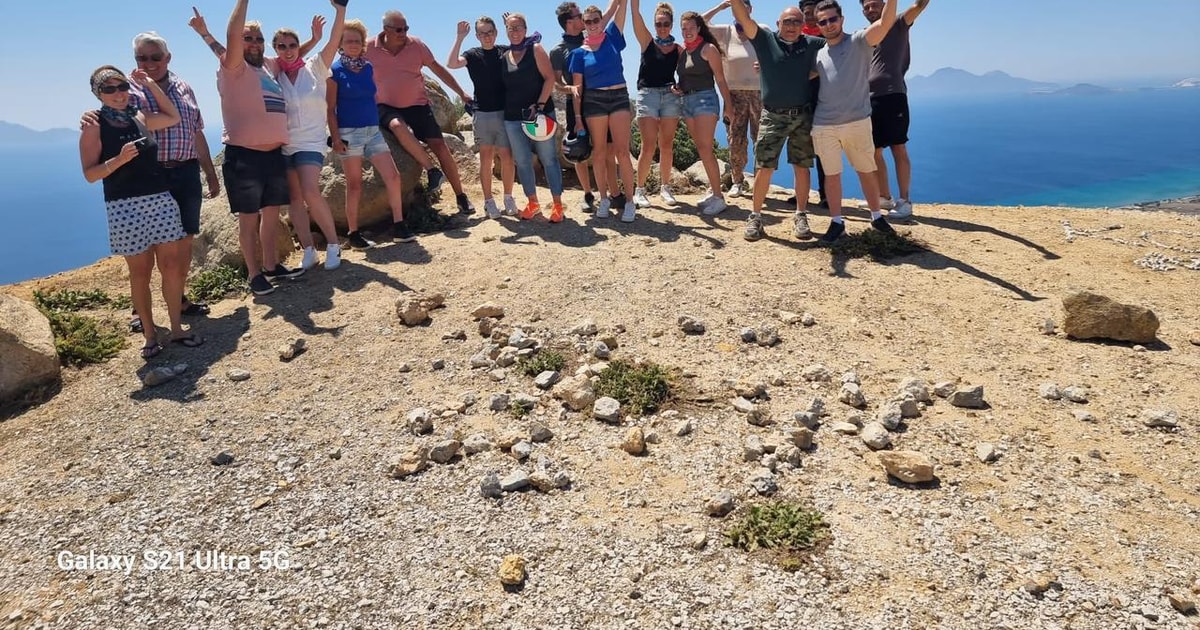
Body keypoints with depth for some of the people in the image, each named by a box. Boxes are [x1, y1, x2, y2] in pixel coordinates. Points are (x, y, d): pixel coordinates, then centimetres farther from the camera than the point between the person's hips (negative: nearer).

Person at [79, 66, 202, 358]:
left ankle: (176, 328, 14)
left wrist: (151, 85, 19)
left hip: (162, 201, 4)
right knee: (140, 272, 3)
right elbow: (90, 174, -6)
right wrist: (119, 159, -22)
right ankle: (150, 335, 14)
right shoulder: (94, 127, -3)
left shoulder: (139, 117, 11)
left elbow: (174, 117, 27)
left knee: (172, 266, 3)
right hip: (126, 207, -4)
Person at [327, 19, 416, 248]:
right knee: (354, 185, 0)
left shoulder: (368, 67, 10)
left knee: (393, 176, -2)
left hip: (373, 130, 5)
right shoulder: (335, 70, -5)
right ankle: (353, 234, 9)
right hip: (349, 132, -5)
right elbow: (330, 108, -6)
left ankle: (399, 226, 6)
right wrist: (335, 137, -13)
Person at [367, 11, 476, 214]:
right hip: (387, 107, -2)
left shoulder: (416, 45, -3)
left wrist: (461, 93, 5)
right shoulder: (370, 49, -7)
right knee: (398, 125, -37)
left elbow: (438, 69, 5)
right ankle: (431, 169, -28)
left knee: (440, 146, -6)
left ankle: (460, 196, 2)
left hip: (417, 105, 2)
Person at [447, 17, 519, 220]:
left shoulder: (505, 51, 8)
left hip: (505, 111, 1)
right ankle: (488, 201, 9)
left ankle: (508, 198, 12)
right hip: (482, 113, -1)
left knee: (506, 156, 0)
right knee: (486, 157, 3)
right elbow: (451, 64, -12)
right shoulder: (473, 55, 3)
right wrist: (460, 38, -19)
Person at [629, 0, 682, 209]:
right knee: (648, 146, -7)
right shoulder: (647, 41, 4)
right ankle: (639, 190, 2)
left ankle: (665, 187, 16)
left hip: (670, 96, 2)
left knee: (667, 145, 5)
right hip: (647, 95, -2)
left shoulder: (678, 49, 8)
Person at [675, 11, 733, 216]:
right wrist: (676, 88, -3)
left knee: (705, 149, -14)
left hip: (705, 99, -7)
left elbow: (720, 79, -7)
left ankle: (718, 197, -11)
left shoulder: (708, 49, -6)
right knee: (701, 149, 10)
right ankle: (713, 189, 21)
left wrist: (729, 105, -9)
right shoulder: (682, 50, 12)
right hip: (687, 101, 7)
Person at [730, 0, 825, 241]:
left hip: (802, 115, 2)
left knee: (801, 167, 6)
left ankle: (800, 217, 15)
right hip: (772, 116, -2)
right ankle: (755, 216, 7)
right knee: (763, 168, -3)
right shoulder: (765, 40, 0)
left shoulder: (810, 44, 6)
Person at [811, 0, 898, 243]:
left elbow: (885, 22, -18)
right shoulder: (818, 54, 10)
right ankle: (836, 222, 20)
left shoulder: (859, 41, -3)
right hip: (824, 126, 3)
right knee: (831, 175, 8)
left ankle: (876, 217, 26)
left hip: (858, 123, -2)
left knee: (867, 172, 11)